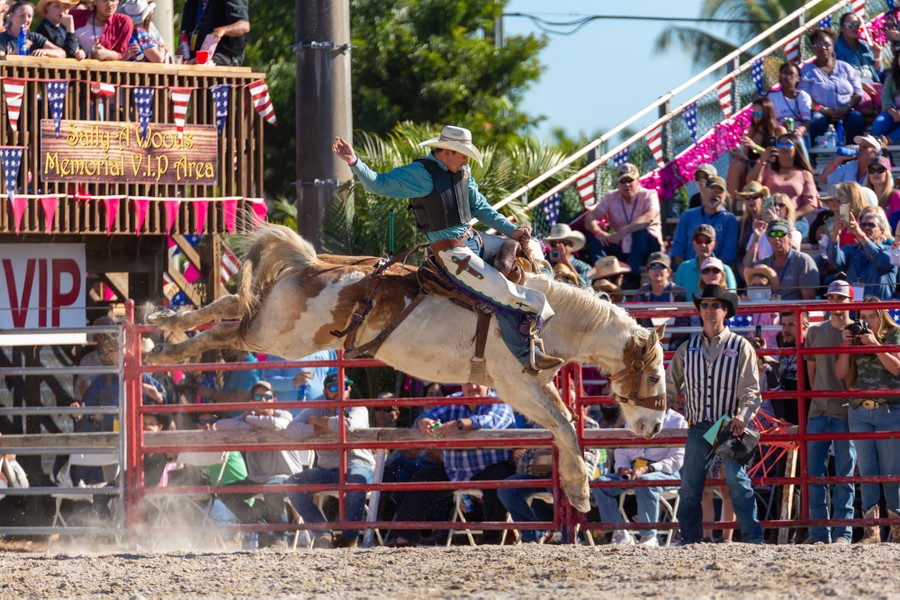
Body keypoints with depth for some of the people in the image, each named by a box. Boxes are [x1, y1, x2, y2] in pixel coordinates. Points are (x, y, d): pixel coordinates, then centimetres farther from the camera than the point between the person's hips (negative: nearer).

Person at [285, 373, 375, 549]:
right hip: (327, 470, 4)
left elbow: (347, 425, -27)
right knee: (293, 484, -17)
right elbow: (292, 429, -11)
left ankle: (349, 537, -27)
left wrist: (317, 421, -11)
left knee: (357, 479, -40)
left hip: (358, 465, -4)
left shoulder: (358, 410, -1)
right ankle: (322, 534, -13)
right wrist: (323, 430, -21)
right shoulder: (315, 410, 8)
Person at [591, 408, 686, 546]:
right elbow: (620, 451, 20)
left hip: (664, 472, -6)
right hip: (632, 470, 6)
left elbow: (677, 459, -6)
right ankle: (621, 534, -20)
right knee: (600, 483, -19)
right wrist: (623, 468, -4)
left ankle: (649, 537, -31)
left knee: (645, 481, -40)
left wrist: (647, 469, -19)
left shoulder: (677, 421, 4)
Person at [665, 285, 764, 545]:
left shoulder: (741, 347, 2)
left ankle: (753, 538, -10)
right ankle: (689, 540, 12)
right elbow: (670, 386, 19)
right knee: (690, 486, 3)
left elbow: (751, 389, -5)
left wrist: (743, 415, -20)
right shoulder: (688, 348, 12)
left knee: (738, 480, -13)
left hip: (730, 426, -4)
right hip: (698, 426, 4)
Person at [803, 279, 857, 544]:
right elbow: (811, 369, 16)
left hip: (846, 414, -3)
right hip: (818, 412, 3)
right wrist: (818, 395, 10)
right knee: (814, 474, 0)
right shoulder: (815, 332, 12)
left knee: (845, 475, -3)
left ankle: (842, 532, 0)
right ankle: (819, 533, 4)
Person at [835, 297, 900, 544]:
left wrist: (875, 345, -13)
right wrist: (846, 345, -4)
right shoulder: (854, 337, 13)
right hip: (859, 411, 4)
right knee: (866, 471, 0)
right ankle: (871, 530, -1)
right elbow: (841, 373, 7)